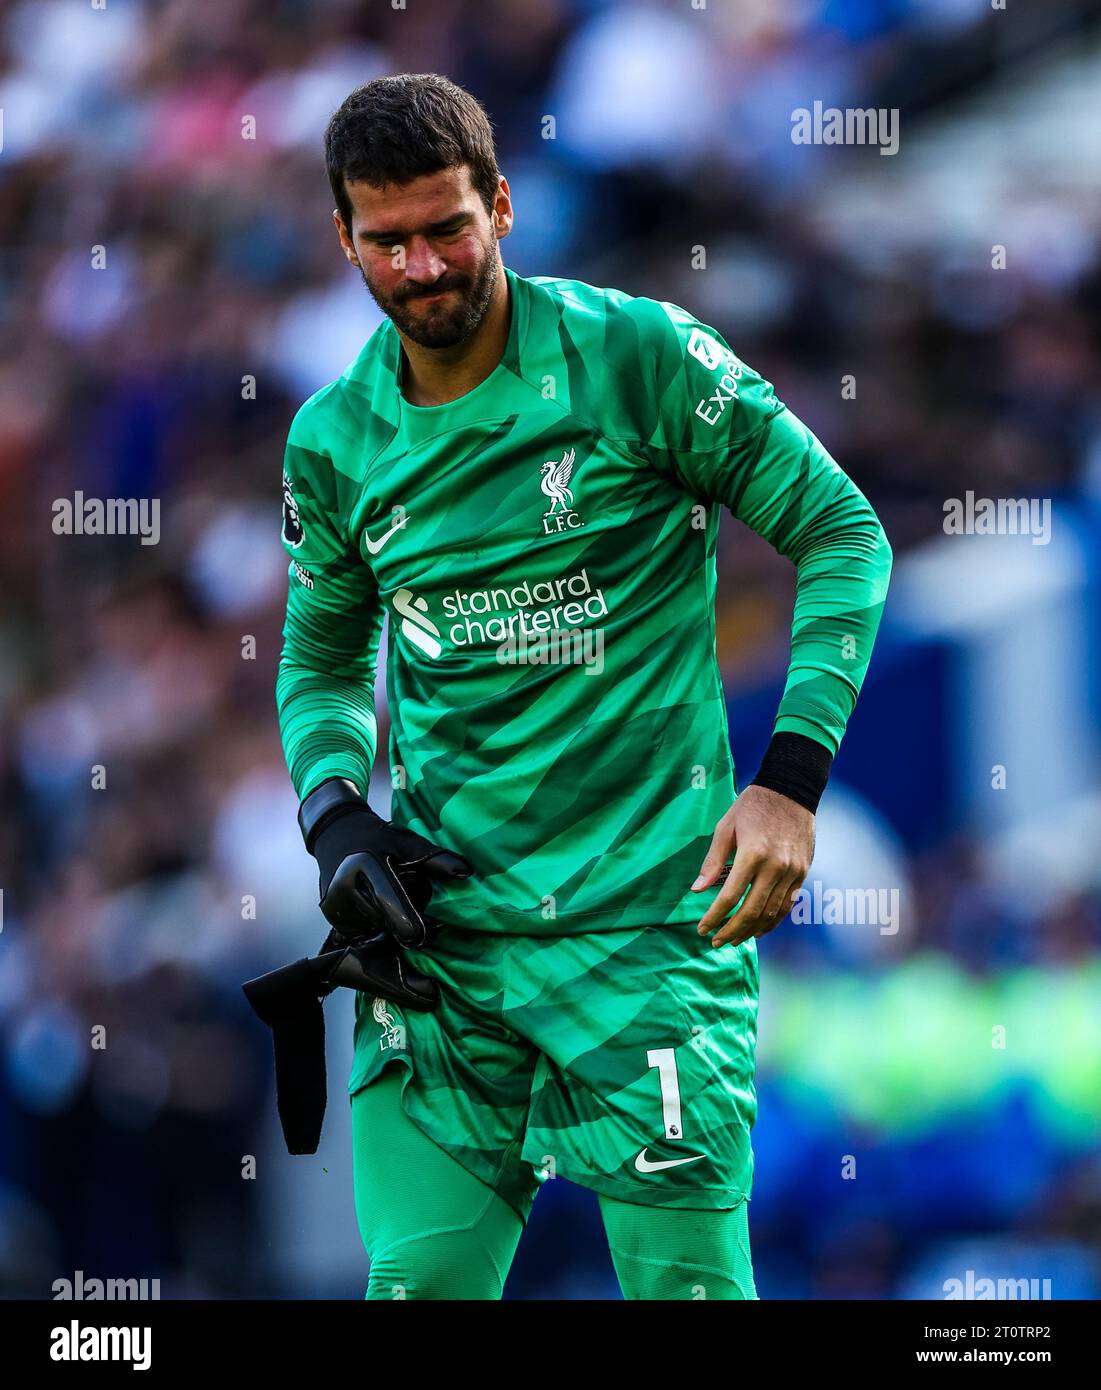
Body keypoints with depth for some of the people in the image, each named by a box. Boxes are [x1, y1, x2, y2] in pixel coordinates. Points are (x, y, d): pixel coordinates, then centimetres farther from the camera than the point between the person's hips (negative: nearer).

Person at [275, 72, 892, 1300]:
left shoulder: (637, 358, -7)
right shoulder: (334, 441, 6)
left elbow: (843, 535, -1)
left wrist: (790, 778, -10)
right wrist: (335, 817, 2)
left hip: (651, 920, -4)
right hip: (441, 930, 4)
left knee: (684, 1286, -6)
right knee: (418, 1281, 1)